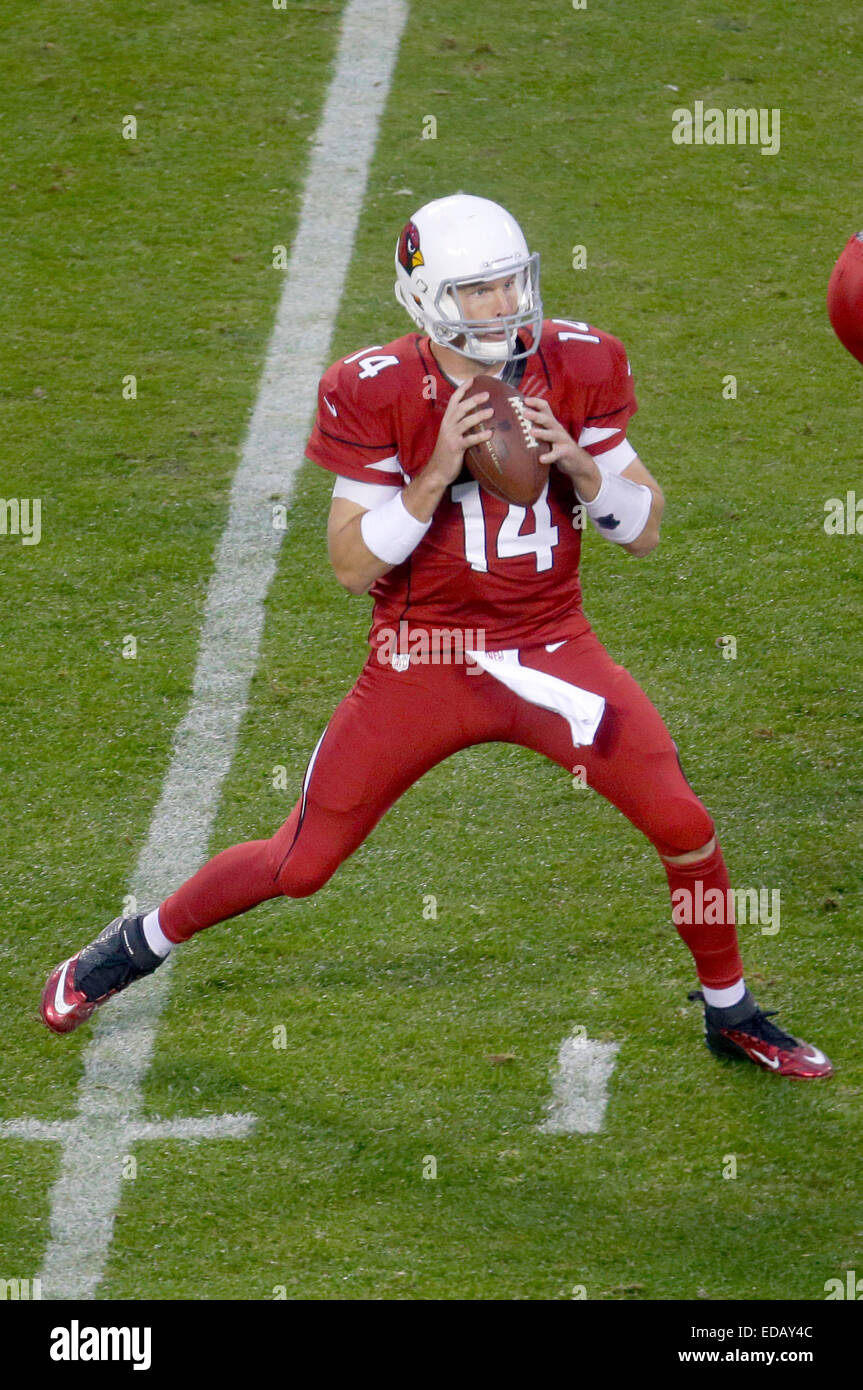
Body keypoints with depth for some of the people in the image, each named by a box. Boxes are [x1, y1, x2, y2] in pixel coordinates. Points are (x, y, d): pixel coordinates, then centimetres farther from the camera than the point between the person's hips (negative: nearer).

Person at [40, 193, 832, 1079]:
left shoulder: (579, 367, -6)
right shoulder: (376, 392, -13)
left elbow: (644, 533, 0)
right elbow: (352, 566, -14)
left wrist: (579, 462, -19)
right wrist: (436, 473, -26)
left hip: (551, 649, 2)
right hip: (423, 661, -2)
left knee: (685, 827, -8)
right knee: (302, 863, 4)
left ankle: (729, 1013, 17)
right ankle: (140, 944, 30)